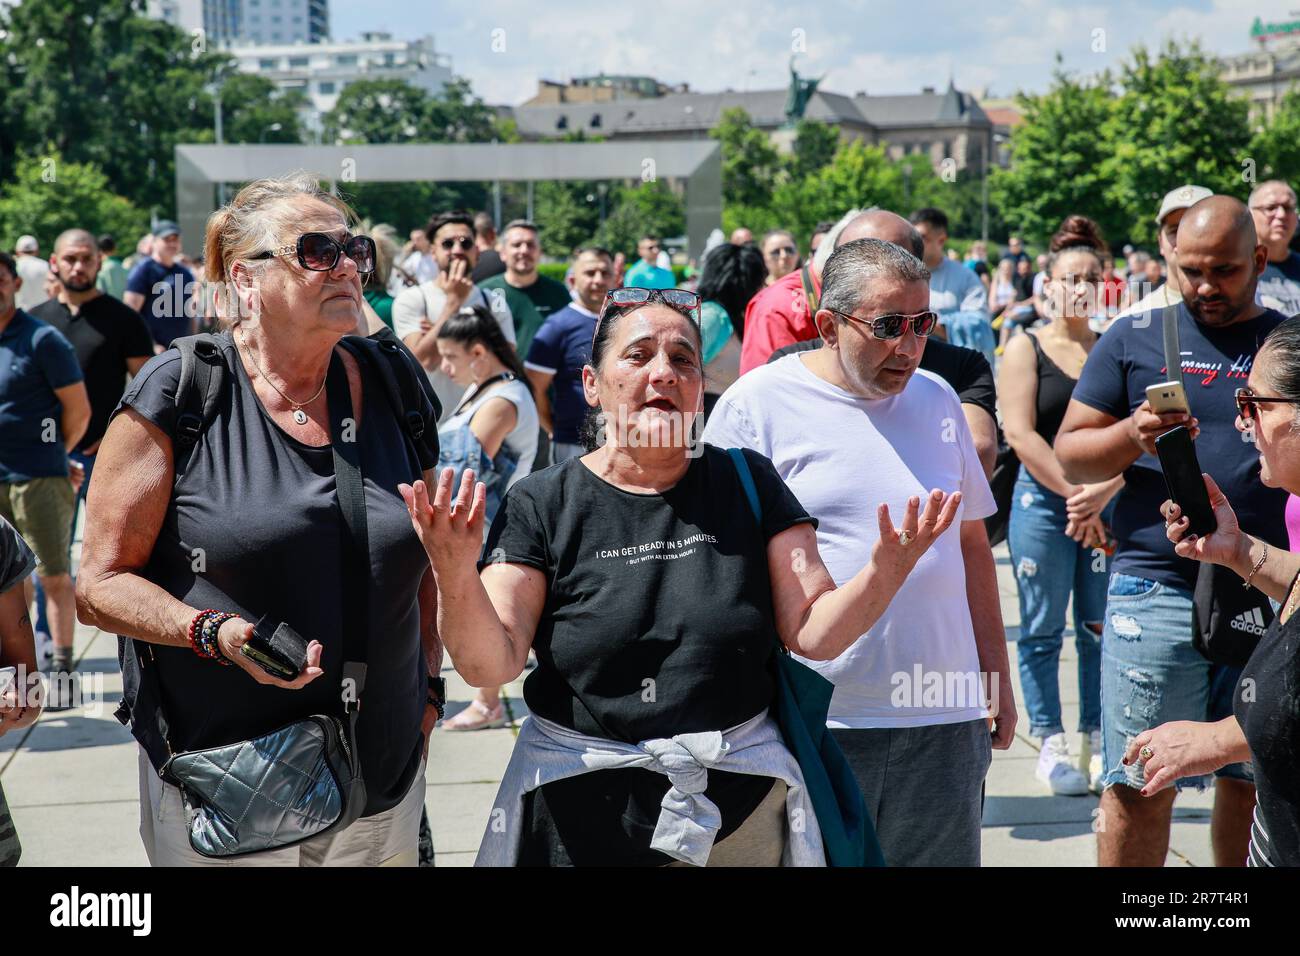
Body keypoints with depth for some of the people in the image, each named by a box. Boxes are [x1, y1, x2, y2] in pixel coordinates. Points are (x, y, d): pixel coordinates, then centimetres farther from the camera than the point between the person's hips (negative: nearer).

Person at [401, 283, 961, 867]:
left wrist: (885, 572, -24)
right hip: (578, 814, -1)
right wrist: (455, 574, -31)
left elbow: (813, 632, -6)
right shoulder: (542, 505, -4)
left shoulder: (748, 484, 0)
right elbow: (489, 665, -12)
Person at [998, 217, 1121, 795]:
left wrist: (1103, 493, -15)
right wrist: (1075, 495, -14)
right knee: (1042, 630, 2)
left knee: (1102, 627, 6)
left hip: (1107, 504, 2)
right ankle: (1051, 748, 11)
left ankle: (1097, 744, 16)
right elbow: (1020, 433, -8)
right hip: (1042, 502, -2)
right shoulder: (1026, 348, 1)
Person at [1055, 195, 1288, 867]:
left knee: (1254, 781, 9)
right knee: (1139, 788, -1)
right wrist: (1133, 436, -13)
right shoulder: (1134, 338, 7)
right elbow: (1070, 454, 5)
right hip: (1155, 590, -1)